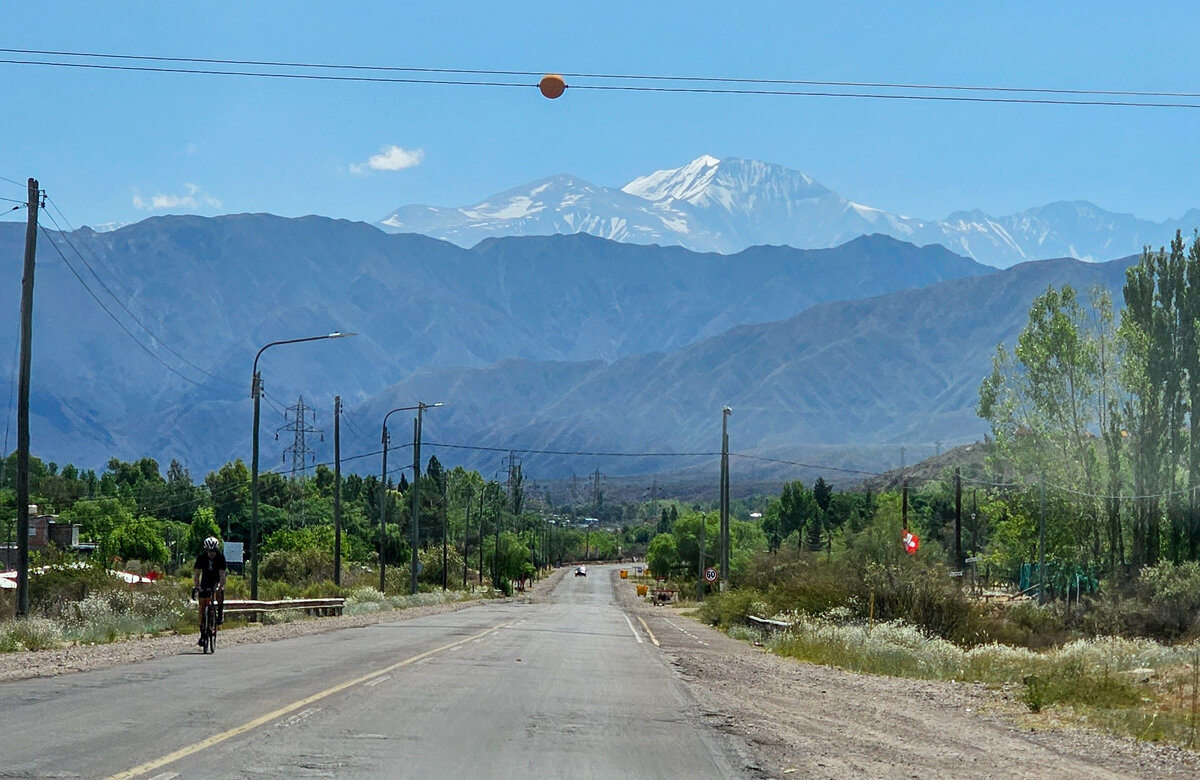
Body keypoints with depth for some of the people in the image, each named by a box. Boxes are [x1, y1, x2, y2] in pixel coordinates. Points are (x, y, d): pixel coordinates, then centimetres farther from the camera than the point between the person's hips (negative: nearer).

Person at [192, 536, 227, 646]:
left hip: (217, 579, -2)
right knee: (202, 607, -7)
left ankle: (220, 613, -13)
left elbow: (222, 573, -29)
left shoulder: (220, 557, -22)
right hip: (206, 580, 2)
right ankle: (202, 634, -2)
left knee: (218, 592, -37)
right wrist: (195, 587, -36)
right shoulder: (201, 557, -19)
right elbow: (196, 573, -22)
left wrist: (221, 587, -43)